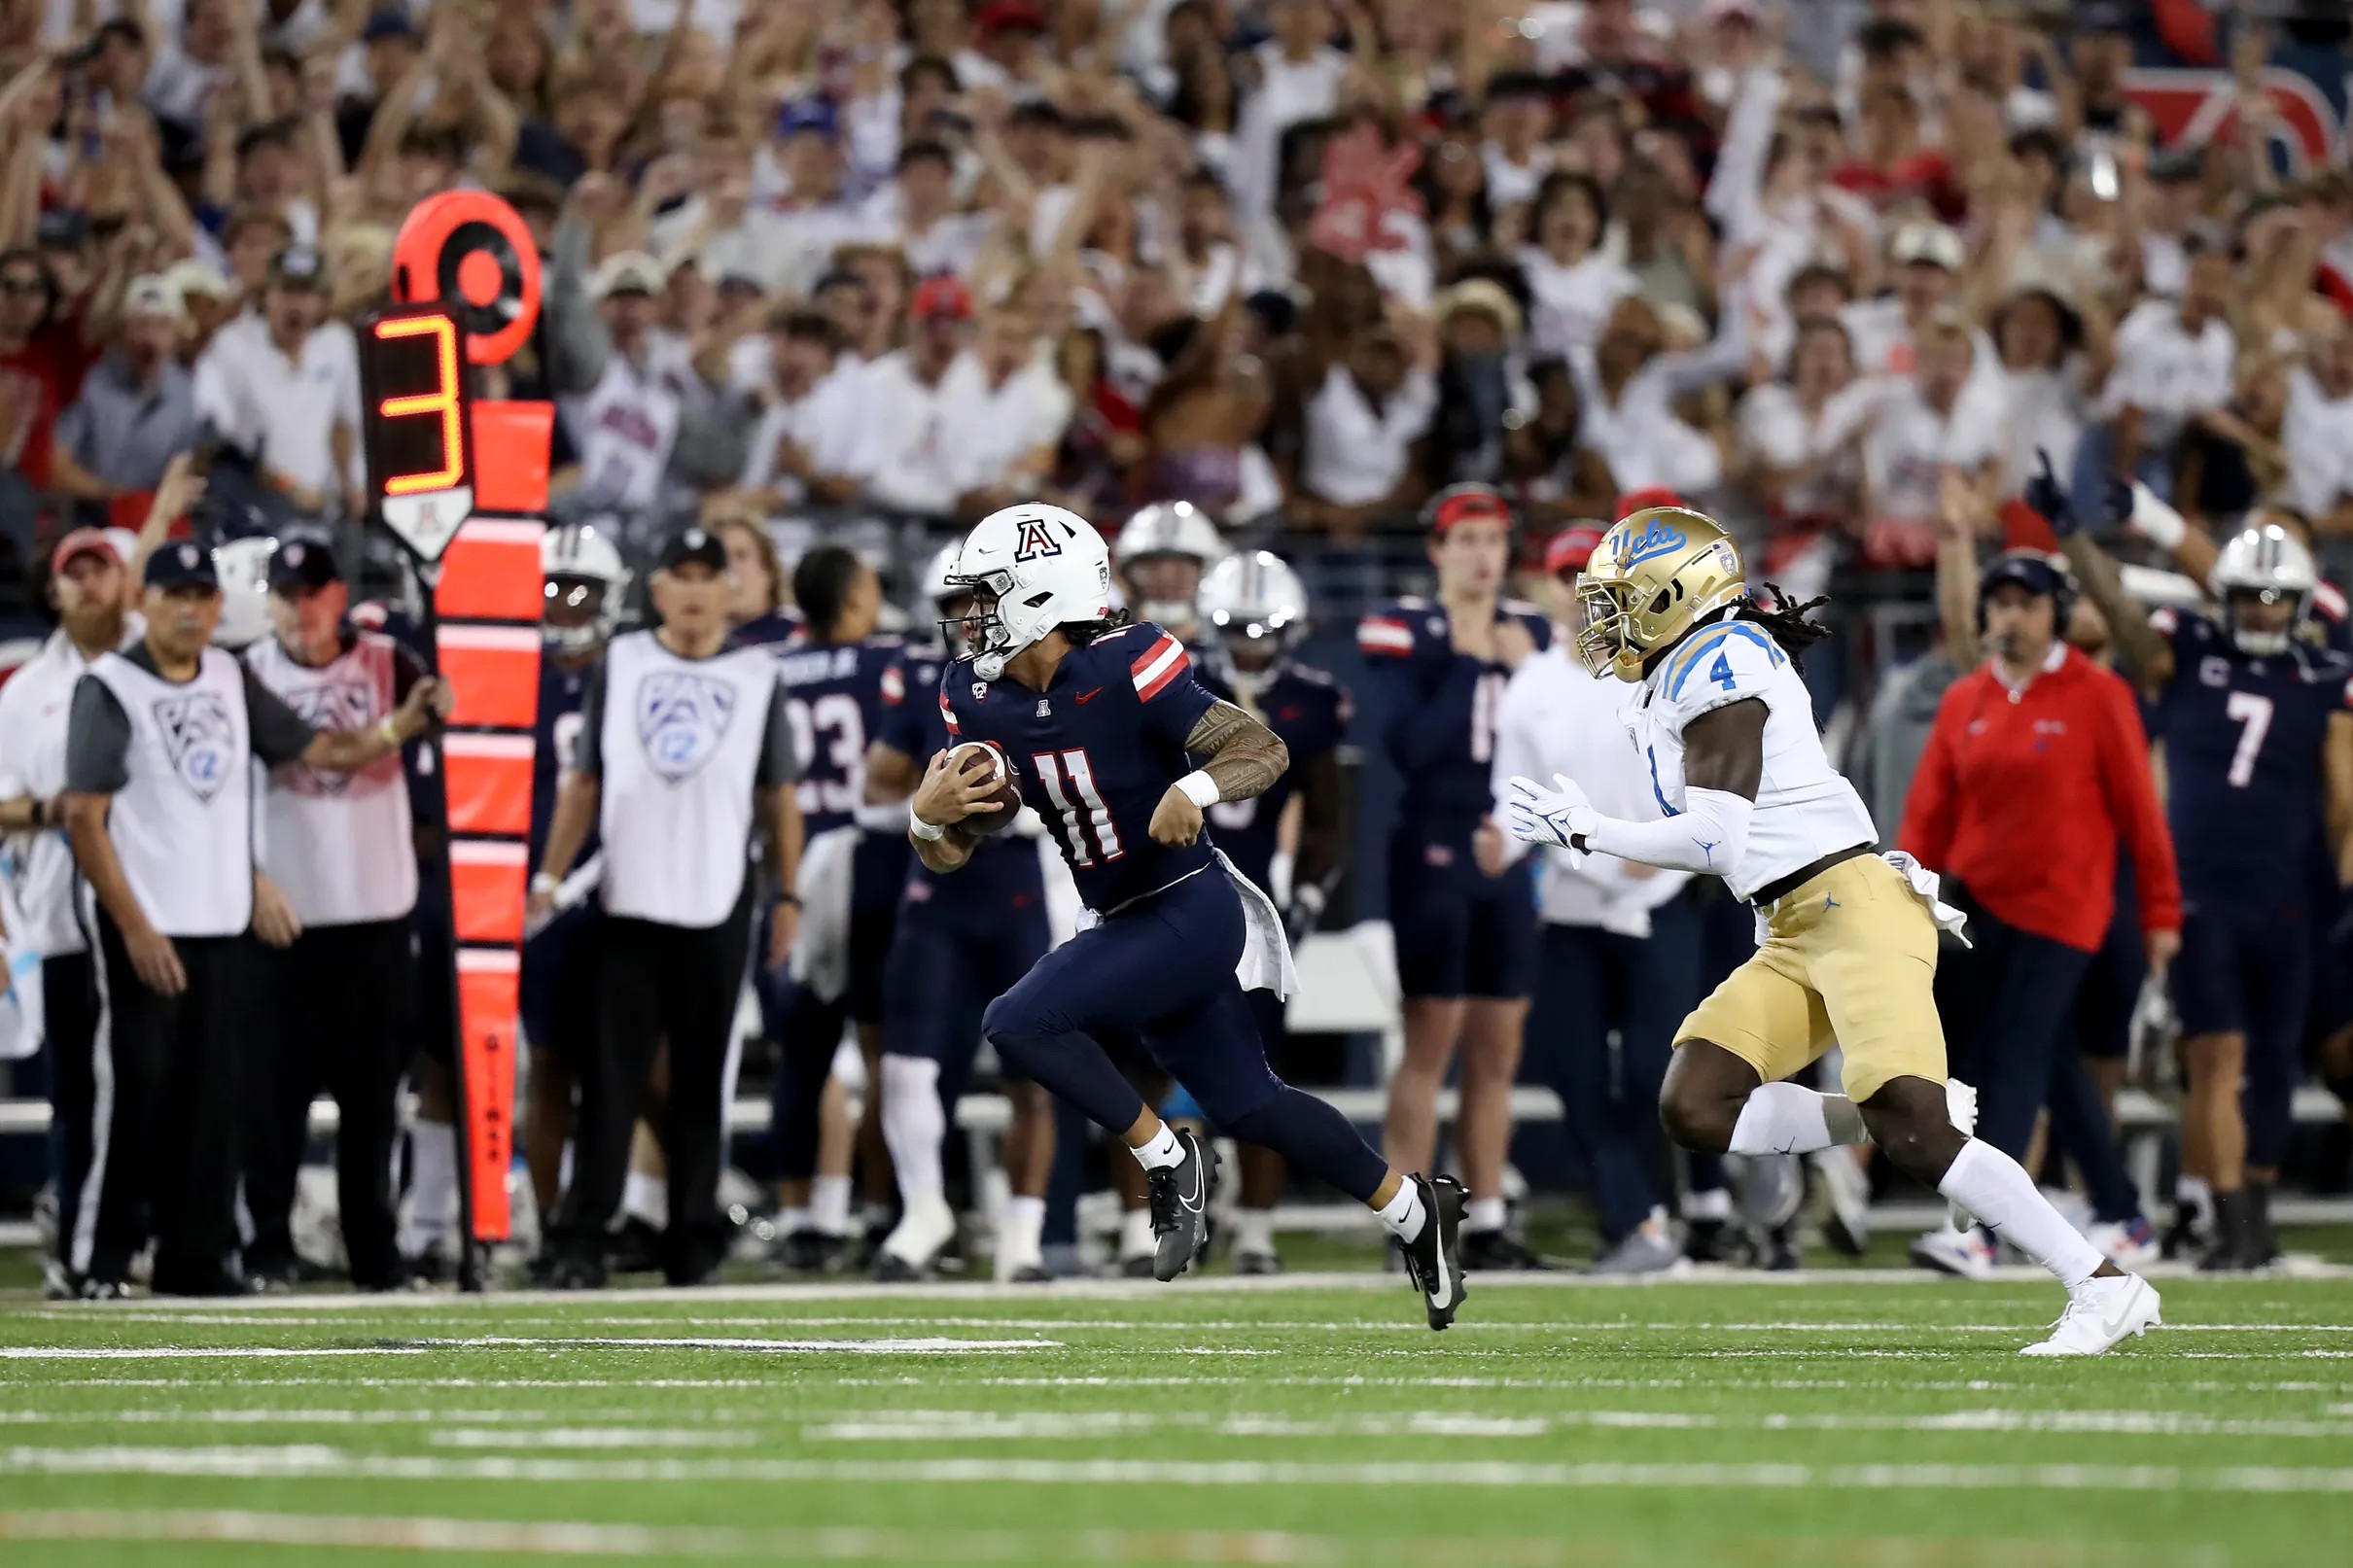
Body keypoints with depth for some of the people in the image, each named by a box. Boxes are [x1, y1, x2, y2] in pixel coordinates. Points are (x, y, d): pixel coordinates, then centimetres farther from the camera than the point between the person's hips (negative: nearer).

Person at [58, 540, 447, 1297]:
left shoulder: (233, 681, 10)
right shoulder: (109, 687, -8)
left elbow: (319, 750, 13)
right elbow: (84, 819, -11)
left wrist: (403, 724, -6)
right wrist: (135, 928, -16)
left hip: (222, 928, 6)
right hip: (141, 929, -6)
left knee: (214, 1098, 6)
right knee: (137, 1091, -6)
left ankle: (196, 1255, 12)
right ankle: (101, 1258, 3)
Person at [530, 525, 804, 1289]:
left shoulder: (757, 677, 6)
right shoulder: (618, 665, 6)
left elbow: (778, 800, 9)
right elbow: (582, 783, 8)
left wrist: (788, 896, 3)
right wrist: (551, 873, -1)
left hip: (717, 909, 0)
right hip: (627, 903, 0)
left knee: (701, 1082, 5)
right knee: (610, 1080, -3)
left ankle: (693, 1243, 10)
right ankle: (580, 1239, -4)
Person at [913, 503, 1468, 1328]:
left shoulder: (1122, 672, -20)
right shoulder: (983, 701, 0)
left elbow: (1265, 749, -18)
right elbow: (949, 852, 4)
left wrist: (1195, 789, -37)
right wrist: (928, 814, -19)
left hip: (1189, 912, -8)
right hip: (1129, 921, 8)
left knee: (1022, 1023, -21)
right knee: (1249, 1105, 14)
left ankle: (1167, 1160, -5)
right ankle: (1413, 1208, 30)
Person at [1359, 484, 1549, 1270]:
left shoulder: (1532, 631, 11)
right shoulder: (1401, 631, -6)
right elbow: (1410, 747, -17)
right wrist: (1467, 663, -15)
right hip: (1434, 850, -5)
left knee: (1498, 1049, 7)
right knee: (1431, 1040, -7)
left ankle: (1487, 1224, 12)